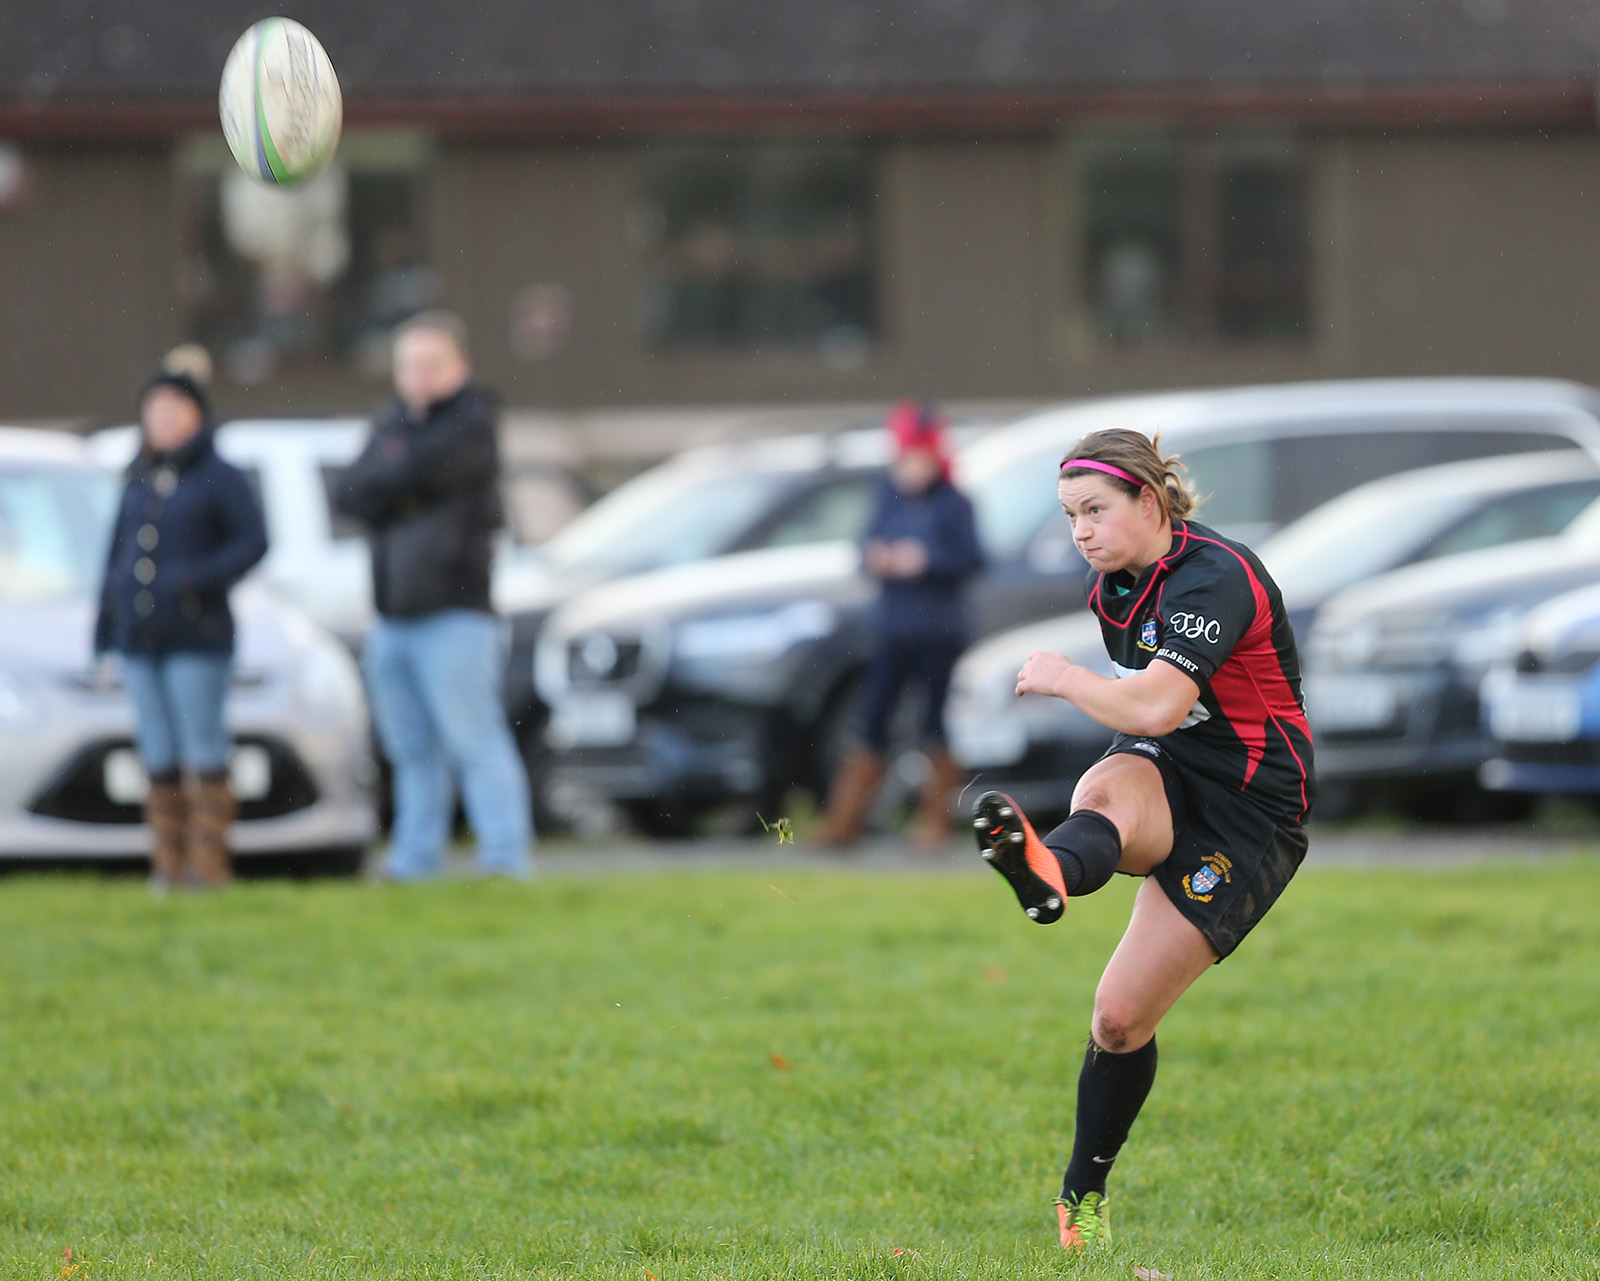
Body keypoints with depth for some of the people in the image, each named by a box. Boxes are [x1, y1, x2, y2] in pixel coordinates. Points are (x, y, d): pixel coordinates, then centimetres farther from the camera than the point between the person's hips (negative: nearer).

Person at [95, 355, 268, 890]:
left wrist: (199, 579, -19)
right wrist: (105, 633, 14)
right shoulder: (139, 481, 15)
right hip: (139, 639, 6)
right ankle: (169, 863, 10)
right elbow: (117, 556, 18)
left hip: (197, 642, -6)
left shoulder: (219, 479, -2)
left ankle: (208, 862, -2)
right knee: (159, 759, 6)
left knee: (204, 754, -5)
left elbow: (253, 540, -8)